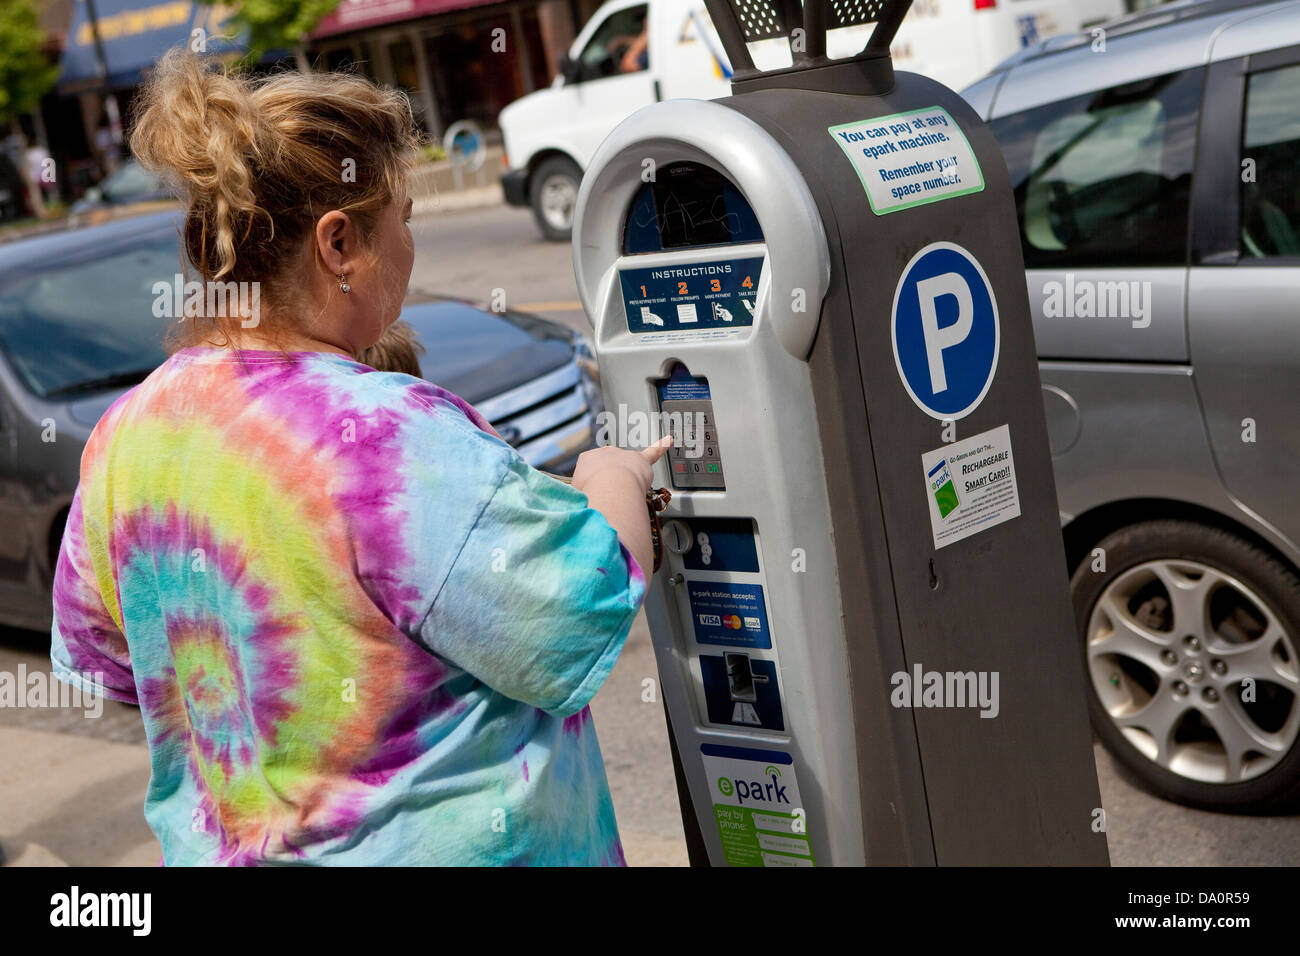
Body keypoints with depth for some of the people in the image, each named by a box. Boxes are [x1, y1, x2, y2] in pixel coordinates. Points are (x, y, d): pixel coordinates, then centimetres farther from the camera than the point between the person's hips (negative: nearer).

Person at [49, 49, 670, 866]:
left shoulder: (126, 434, -4)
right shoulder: (393, 439, -28)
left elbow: (97, 662, 9)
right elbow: (590, 608, -23)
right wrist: (614, 480, -5)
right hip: (441, 845, -7)